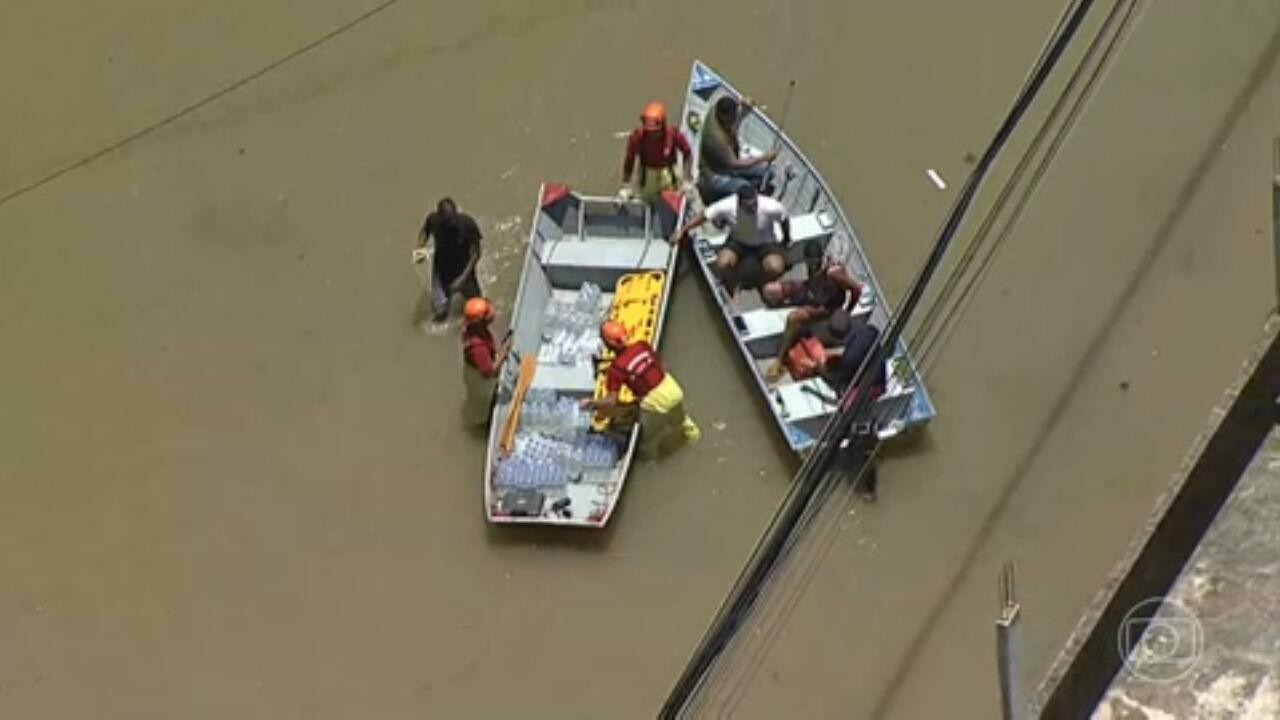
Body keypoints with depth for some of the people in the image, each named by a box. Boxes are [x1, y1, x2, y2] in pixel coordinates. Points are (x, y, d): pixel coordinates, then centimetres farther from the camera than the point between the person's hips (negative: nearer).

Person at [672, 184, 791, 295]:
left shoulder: (770, 207, -32)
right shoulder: (727, 207, -29)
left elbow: (785, 219, -10)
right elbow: (704, 214, -14)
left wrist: (786, 239, 7)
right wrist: (682, 230, -15)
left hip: (765, 243, -1)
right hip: (738, 241, 1)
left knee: (775, 268, -31)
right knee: (723, 263, -29)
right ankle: (732, 290, 5)